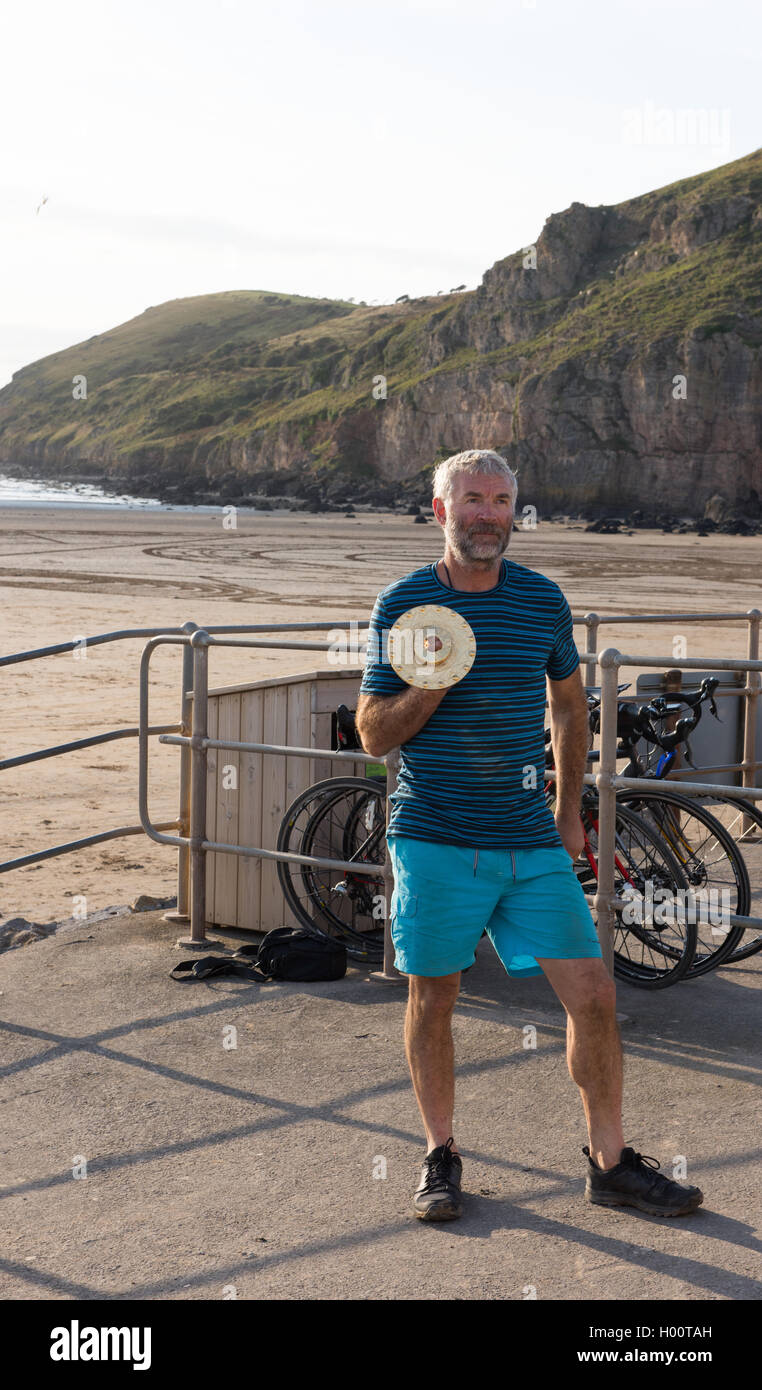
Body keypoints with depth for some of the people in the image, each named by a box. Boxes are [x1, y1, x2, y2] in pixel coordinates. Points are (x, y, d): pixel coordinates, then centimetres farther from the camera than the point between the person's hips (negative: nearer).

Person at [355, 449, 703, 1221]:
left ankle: (610, 1164, 18)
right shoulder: (402, 604, -2)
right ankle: (440, 1157, 27)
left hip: (532, 845, 2)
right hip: (434, 840, -2)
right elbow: (373, 735, -1)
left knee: (593, 997, 1)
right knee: (432, 999, 8)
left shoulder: (544, 599, 5)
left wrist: (568, 812, 17)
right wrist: (433, 686, -18)